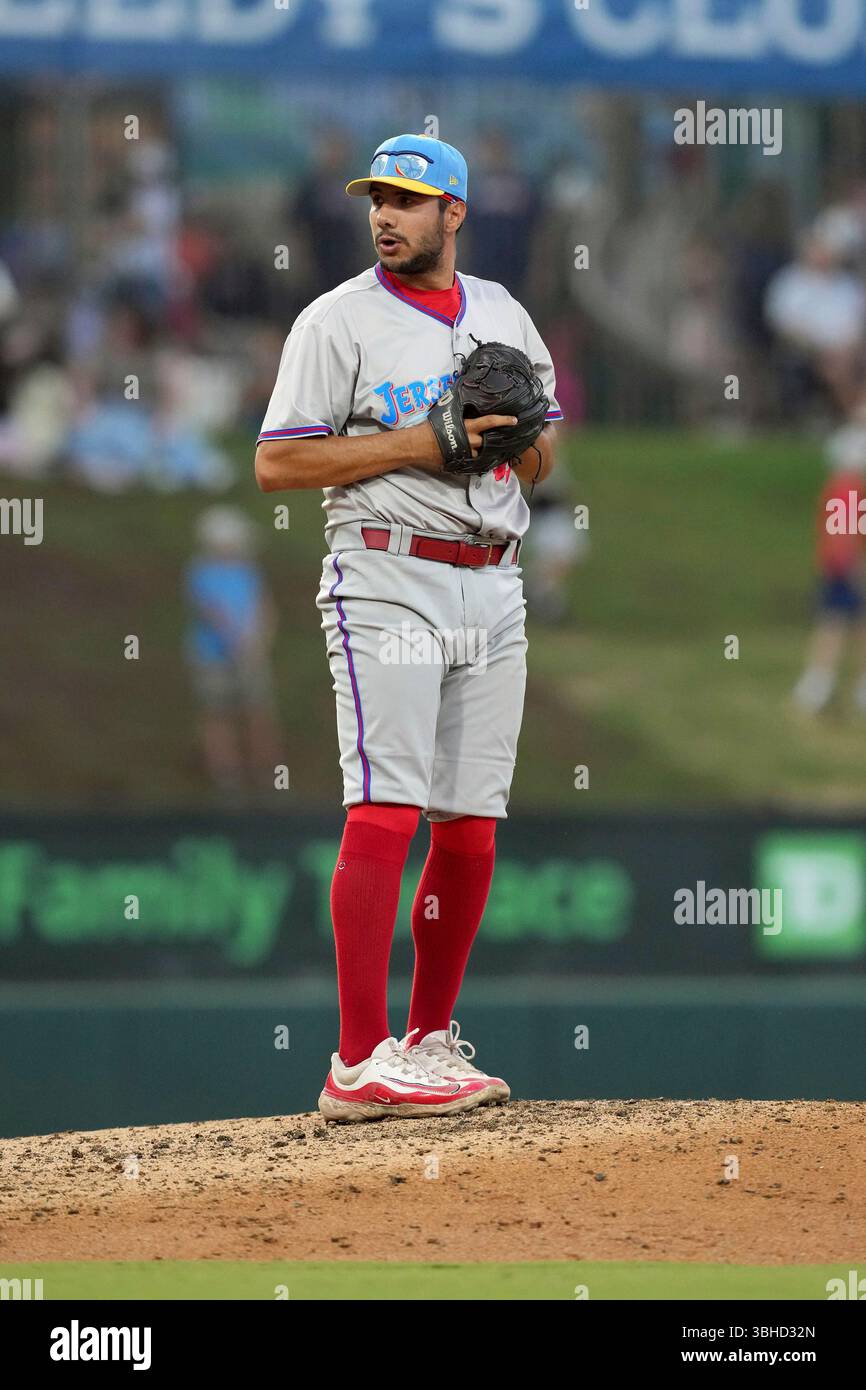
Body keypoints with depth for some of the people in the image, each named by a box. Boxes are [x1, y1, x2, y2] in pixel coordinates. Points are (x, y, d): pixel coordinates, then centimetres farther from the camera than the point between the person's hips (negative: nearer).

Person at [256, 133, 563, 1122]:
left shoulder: (507, 318, 16)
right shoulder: (339, 321, -1)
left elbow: (542, 464, 21)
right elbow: (276, 463, -6)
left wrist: (517, 436, -3)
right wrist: (410, 445, -13)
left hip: (493, 587, 6)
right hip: (387, 583, -6)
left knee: (473, 827, 5)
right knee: (385, 810, -16)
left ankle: (432, 1041, 17)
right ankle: (361, 1063, -20)